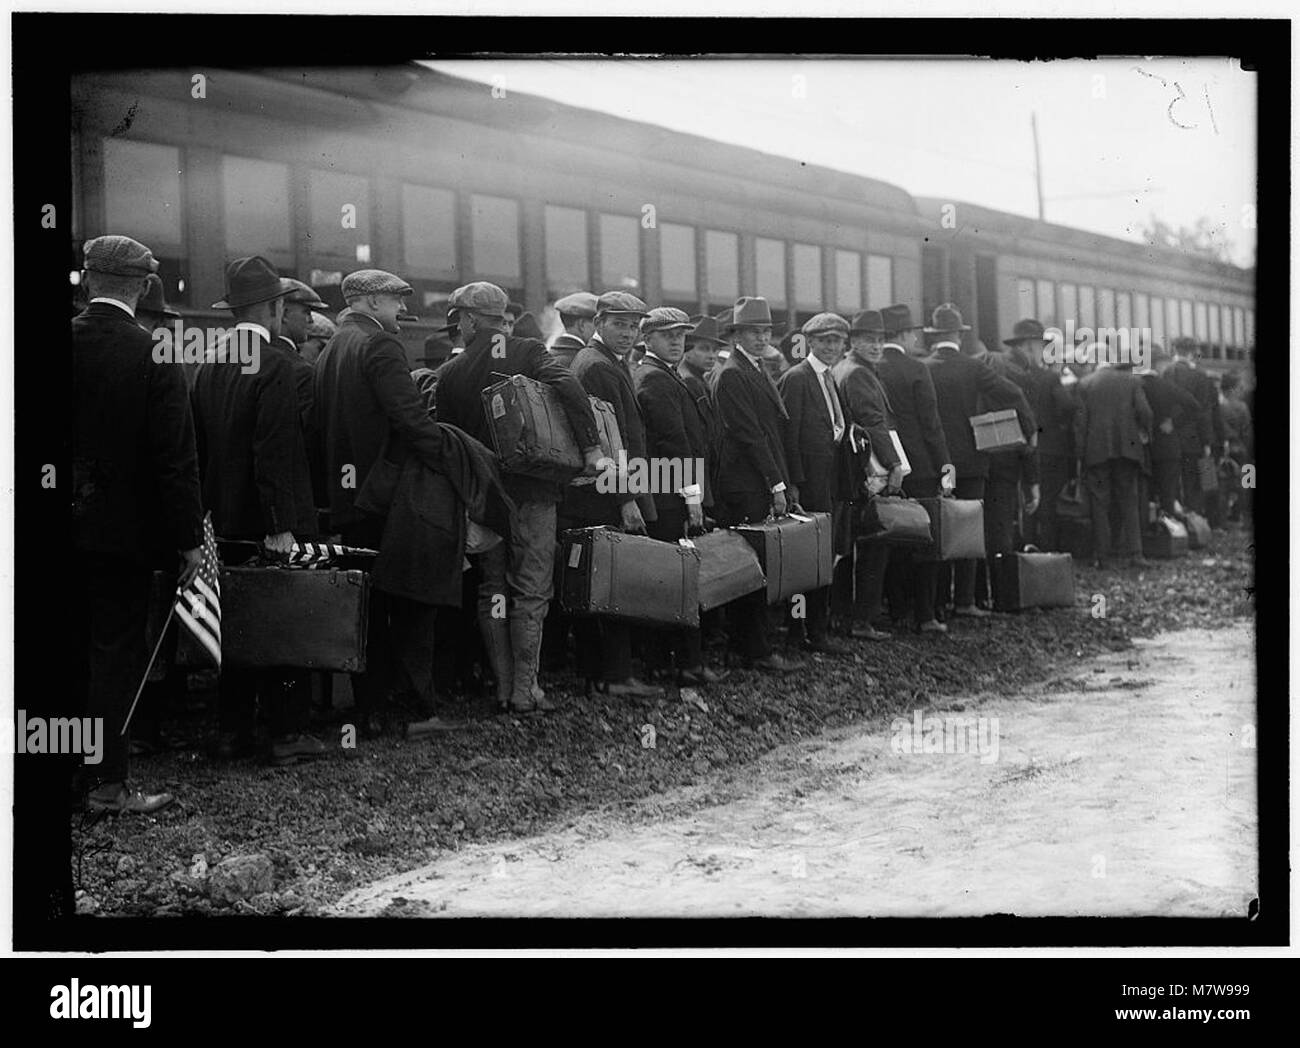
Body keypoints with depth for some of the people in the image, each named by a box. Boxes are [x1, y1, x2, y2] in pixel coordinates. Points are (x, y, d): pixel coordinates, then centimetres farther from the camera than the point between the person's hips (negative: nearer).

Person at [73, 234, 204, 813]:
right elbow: (175, 456, -14)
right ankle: (109, 782, 7)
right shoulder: (153, 355, -14)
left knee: (72, 650, 16)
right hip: (124, 526, -4)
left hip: (69, 526, 4)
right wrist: (188, 537, -8)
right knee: (117, 651, 3)